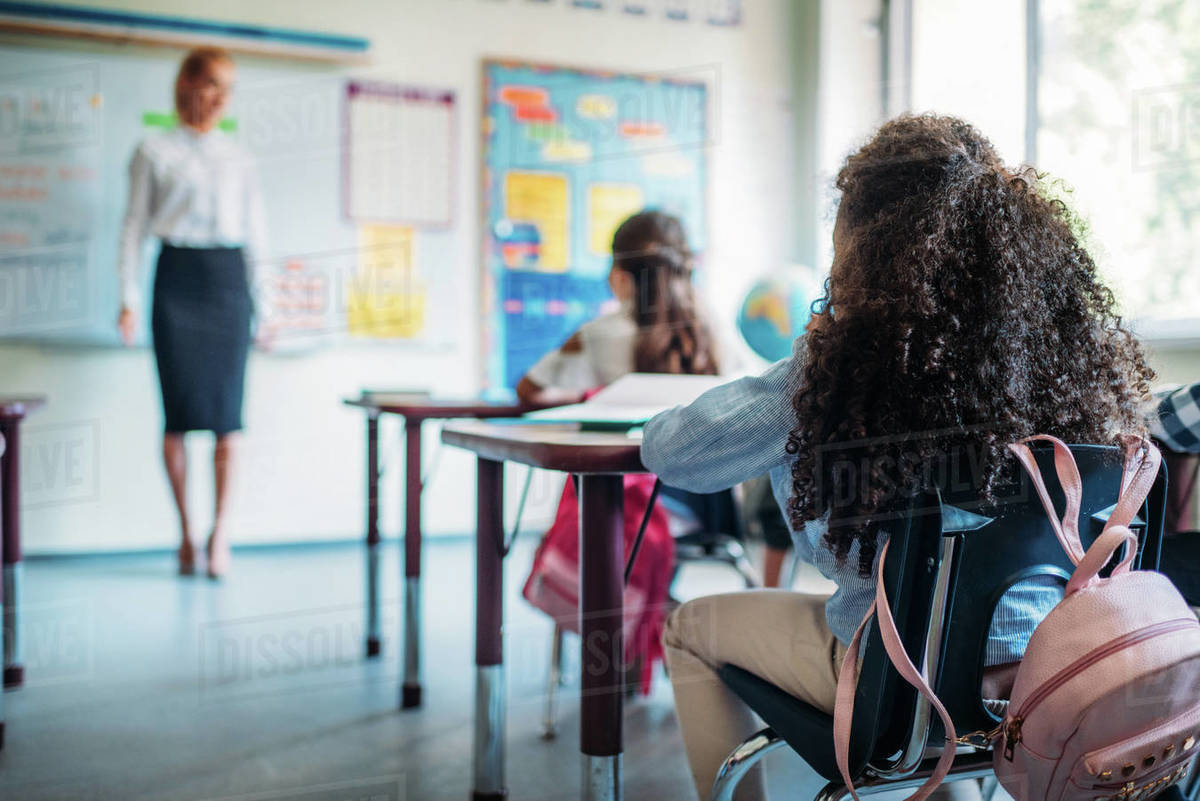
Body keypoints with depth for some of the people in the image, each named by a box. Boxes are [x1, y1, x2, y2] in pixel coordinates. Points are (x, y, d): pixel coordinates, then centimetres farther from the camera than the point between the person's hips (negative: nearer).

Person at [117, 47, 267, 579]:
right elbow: (135, 225, 6)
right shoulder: (155, 151, 8)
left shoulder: (239, 158, 16)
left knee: (227, 410, -4)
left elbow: (256, 231, 17)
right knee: (179, 409, -3)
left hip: (229, 278, 2)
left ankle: (220, 529, 3)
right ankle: (185, 530, 9)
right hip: (178, 276, -2)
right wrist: (129, 298, -1)